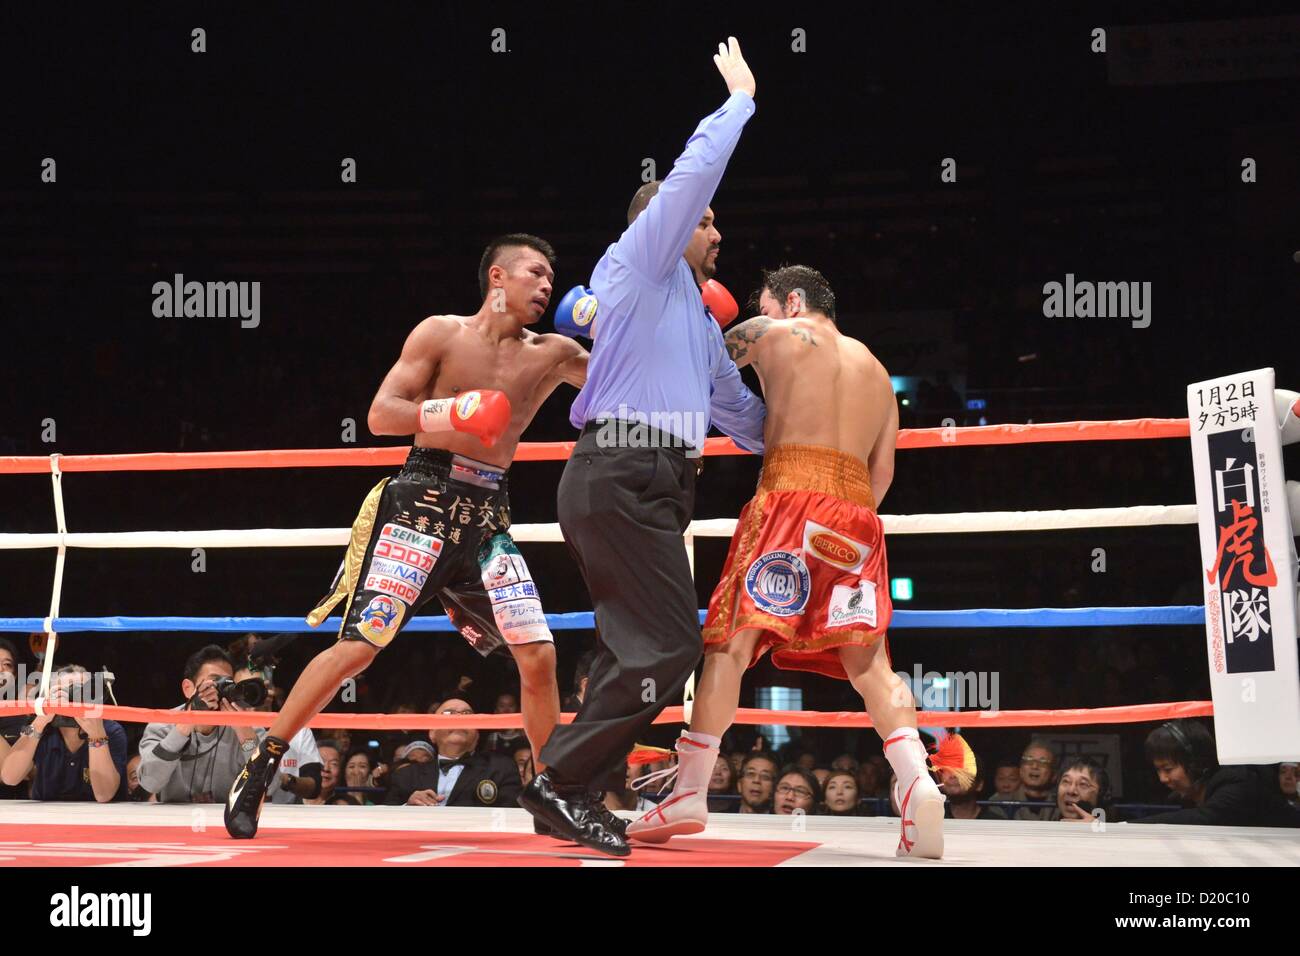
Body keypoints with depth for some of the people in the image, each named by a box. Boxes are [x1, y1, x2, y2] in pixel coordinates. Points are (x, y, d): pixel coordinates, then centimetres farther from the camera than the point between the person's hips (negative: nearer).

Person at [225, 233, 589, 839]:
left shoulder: (551, 354, 11)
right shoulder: (442, 334, 1)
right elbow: (380, 415, -4)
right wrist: (450, 413, -20)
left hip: (488, 516, 5)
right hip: (423, 499, -4)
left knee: (539, 655, -2)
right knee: (360, 643, -12)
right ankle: (260, 768, -2)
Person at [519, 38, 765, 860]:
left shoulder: (698, 318, 29)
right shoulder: (637, 267, 4)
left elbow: (736, 407, 38)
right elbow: (694, 173, -5)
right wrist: (740, 99, 6)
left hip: (654, 487, 10)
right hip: (622, 477, -10)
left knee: (638, 651, 3)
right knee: (670, 645, -16)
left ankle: (576, 793, 2)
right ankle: (562, 781, -14)